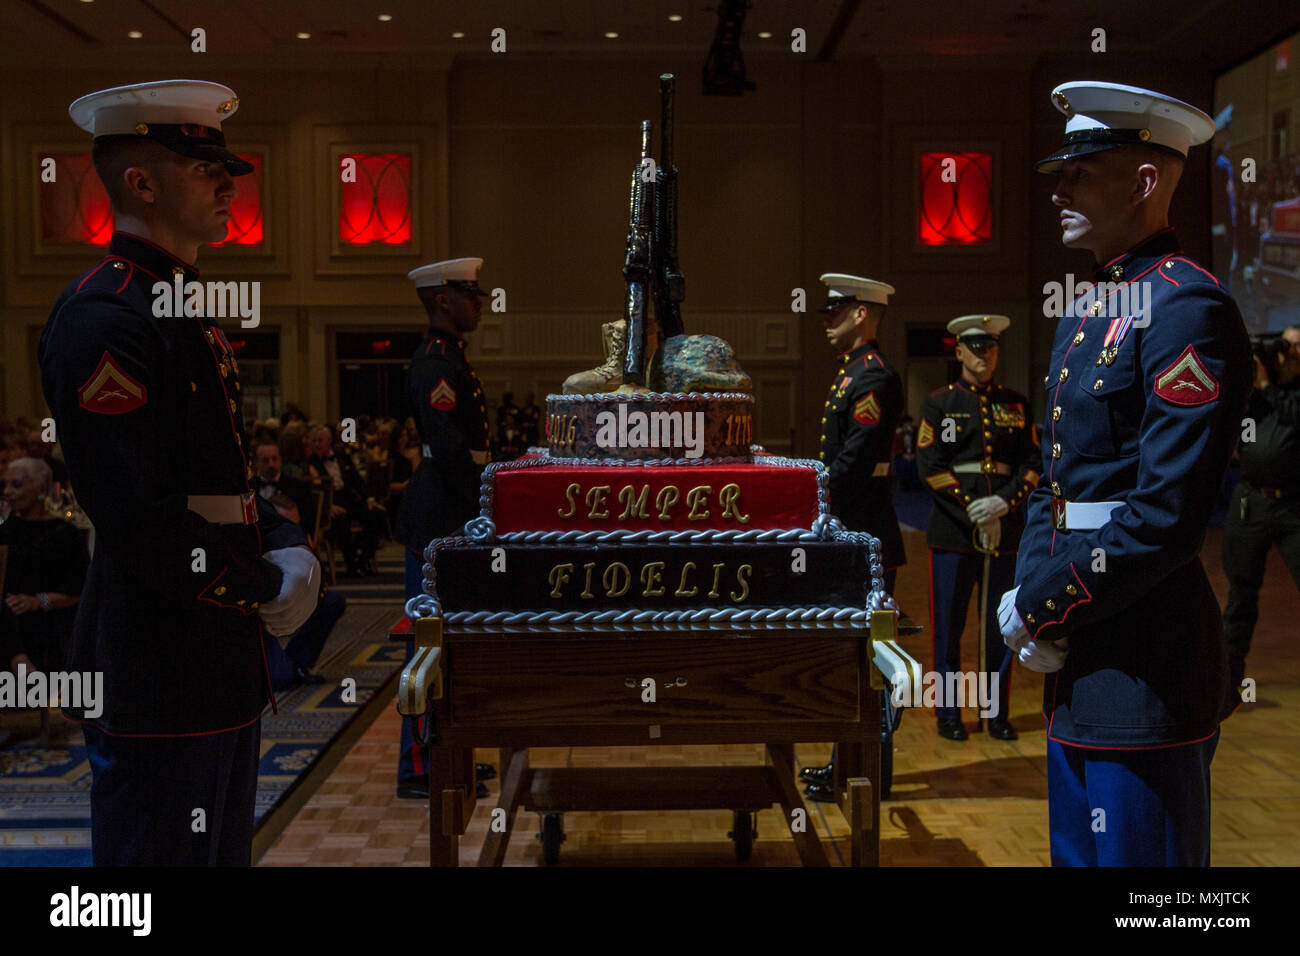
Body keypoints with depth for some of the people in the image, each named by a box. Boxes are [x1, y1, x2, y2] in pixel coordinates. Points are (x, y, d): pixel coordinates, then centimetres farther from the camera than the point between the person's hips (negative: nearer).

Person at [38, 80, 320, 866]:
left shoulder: (185, 310, 14)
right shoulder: (103, 318, -18)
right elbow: (134, 513, -24)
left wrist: (285, 543, 2)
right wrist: (266, 589, -14)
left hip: (219, 663, 10)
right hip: (157, 674, -10)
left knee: (224, 850, 20)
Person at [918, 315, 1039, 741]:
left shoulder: (1016, 404, 12)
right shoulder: (940, 402, 4)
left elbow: (1032, 464, 8)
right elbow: (930, 466, -3)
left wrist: (1004, 502, -10)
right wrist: (972, 510, -11)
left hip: (1006, 529, 3)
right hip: (953, 530, -2)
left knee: (1001, 625, 7)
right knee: (948, 626, 2)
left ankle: (997, 712, 19)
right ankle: (948, 713, 13)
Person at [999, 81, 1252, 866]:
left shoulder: (1187, 308, -15)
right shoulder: (1087, 313, 13)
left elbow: (1168, 512, -22)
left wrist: (1041, 610, -14)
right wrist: (1032, 591, -1)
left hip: (1147, 672, -9)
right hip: (1080, 660, 9)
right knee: (1078, 851, 20)